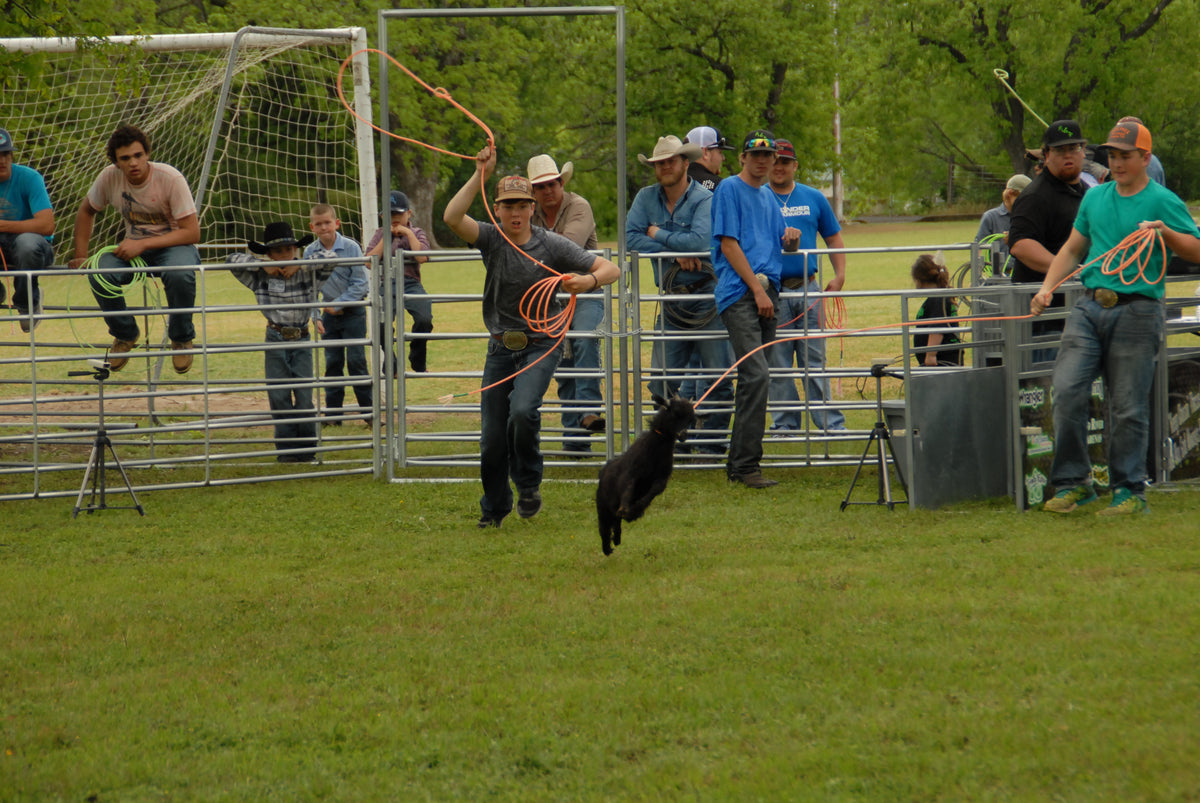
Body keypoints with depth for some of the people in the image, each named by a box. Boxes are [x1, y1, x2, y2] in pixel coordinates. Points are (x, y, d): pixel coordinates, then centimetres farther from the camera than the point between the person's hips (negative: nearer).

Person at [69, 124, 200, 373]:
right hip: (134, 247, 4)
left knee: (180, 275, -40)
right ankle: (125, 334, 1)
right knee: (99, 274, -28)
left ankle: (181, 338, -10)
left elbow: (192, 232, -21)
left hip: (174, 245, -4)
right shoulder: (110, 177, -10)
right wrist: (80, 256, 2)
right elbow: (86, 211, 11)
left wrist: (143, 244, -28)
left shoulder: (170, 179, -21)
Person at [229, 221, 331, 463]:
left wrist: (299, 264, -14)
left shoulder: (307, 276, -1)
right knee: (279, 397, 0)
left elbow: (330, 259, -11)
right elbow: (234, 261, -5)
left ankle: (306, 448, 6)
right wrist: (263, 266, -11)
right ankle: (287, 448, 7)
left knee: (304, 395, -3)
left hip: (301, 342, 0)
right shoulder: (261, 279, 0)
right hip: (275, 342, 0)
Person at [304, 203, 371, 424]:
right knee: (332, 362, 6)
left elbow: (360, 284, -11)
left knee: (356, 360, -4)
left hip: (353, 312, -3)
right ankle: (333, 412, 11)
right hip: (329, 315, 3)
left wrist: (338, 304, -15)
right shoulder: (310, 253, -3)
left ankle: (368, 410, 3)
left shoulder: (350, 248, -12)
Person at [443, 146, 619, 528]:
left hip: (541, 344, -3)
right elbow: (452, 217, -22)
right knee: (492, 435, 3)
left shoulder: (551, 245, -8)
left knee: (523, 411, -27)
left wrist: (589, 280, -32)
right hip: (501, 347, 3)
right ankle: (494, 507, 26)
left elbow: (610, 269, -10)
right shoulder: (491, 239, -3)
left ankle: (529, 483, -2)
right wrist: (480, 175, -24)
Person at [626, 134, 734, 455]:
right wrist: (675, 254, -12)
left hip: (708, 296, -4)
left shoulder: (704, 200, -7)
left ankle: (712, 444, 4)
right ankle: (677, 441, 13)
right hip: (672, 298, 4)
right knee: (662, 379, 1)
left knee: (717, 379, -4)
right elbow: (631, 238, -4)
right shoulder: (646, 198, 7)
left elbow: (700, 241, -22)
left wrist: (659, 235, -9)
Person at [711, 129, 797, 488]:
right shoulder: (730, 189, -2)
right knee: (756, 374, -18)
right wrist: (757, 289, -13)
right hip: (739, 293, -8)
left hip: (766, 290, 8)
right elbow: (729, 244, -8)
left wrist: (791, 241, 4)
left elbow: (779, 243, 28)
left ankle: (739, 462, 13)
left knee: (753, 377, 8)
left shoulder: (767, 196, 22)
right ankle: (746, 465, -19)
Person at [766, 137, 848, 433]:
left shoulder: (813, 198, 13)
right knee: (777, 361, 0)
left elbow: (834, 239, 18)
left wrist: (839, 276, 6)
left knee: (815, 359, 0)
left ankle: (830, 422, 0)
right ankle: (785, 422, 5)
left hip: (808, 289, 2)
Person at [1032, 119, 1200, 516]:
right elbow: (1073, 248, 25)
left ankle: (1130, 490, 7)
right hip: (1090, 307, 5)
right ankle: (1072, 483, 2)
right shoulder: (1095, 198, 17)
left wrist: (1166, 232, -20)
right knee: (1068, 391, -7)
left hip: (1136, 310, -5)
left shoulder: (1162, 201, 0)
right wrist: (1047, 287, 12)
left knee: (1128, 406, -3)